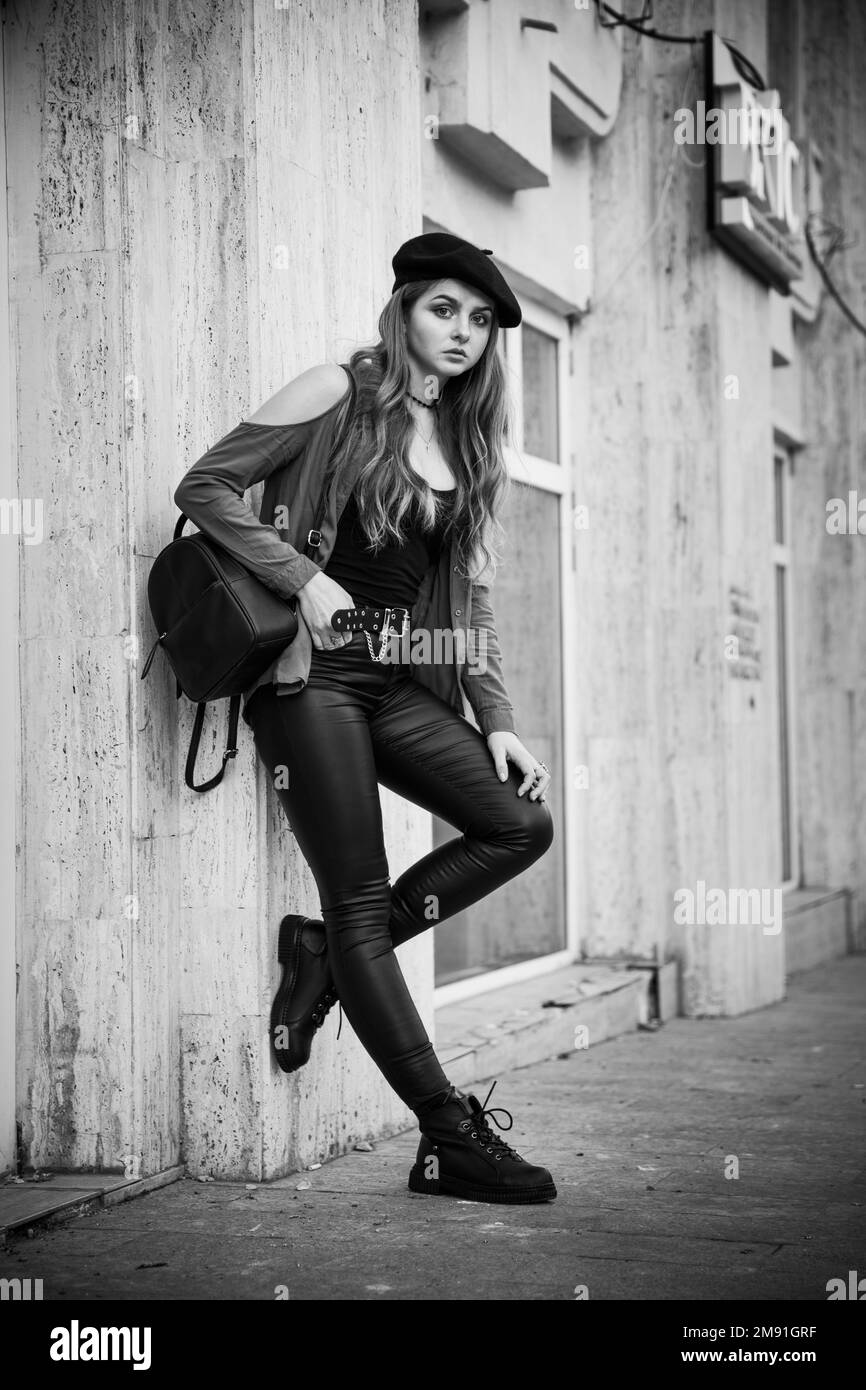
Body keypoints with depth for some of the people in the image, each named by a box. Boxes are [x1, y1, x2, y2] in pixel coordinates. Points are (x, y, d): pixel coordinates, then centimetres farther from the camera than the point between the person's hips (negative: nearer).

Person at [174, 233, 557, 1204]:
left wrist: (496, 719, 9)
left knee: (521, 823, -7)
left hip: (400, 683, 7)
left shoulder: (466, 441, 15)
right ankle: (451, 1139, -3)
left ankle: (326, 952, 5)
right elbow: (204, 488, -8)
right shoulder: (339, 395, -4)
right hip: (314, 674, -7)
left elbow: (467, 594, 17)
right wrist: (303, 578, -17)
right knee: (361, 903, -7)